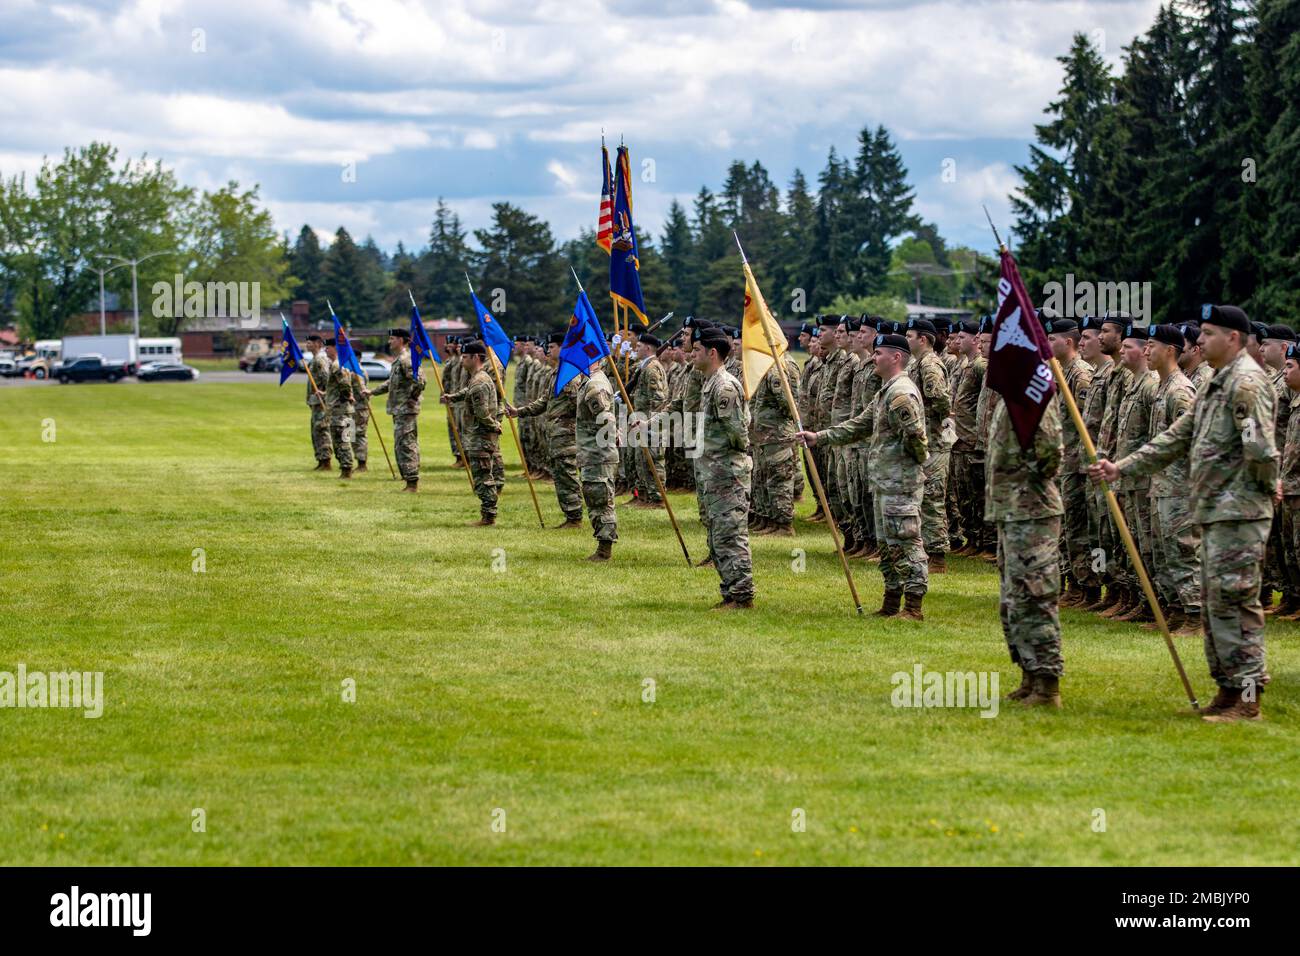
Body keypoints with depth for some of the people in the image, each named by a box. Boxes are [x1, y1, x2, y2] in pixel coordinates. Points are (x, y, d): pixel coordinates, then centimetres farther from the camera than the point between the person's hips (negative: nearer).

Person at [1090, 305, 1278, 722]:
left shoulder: (1247, 381, -14)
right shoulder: (1218, 384, 19)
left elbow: (1260, 445, -26)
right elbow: (1177, 438, 21)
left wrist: (1269, 485, -10)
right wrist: (1121, 468, 16)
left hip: (1239, 513, -10)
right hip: (1215, 512, 10)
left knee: (1233, 601, -9)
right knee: (1213, 603, 13)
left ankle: (1248, 697, -7)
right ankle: (1228, 689, 18)